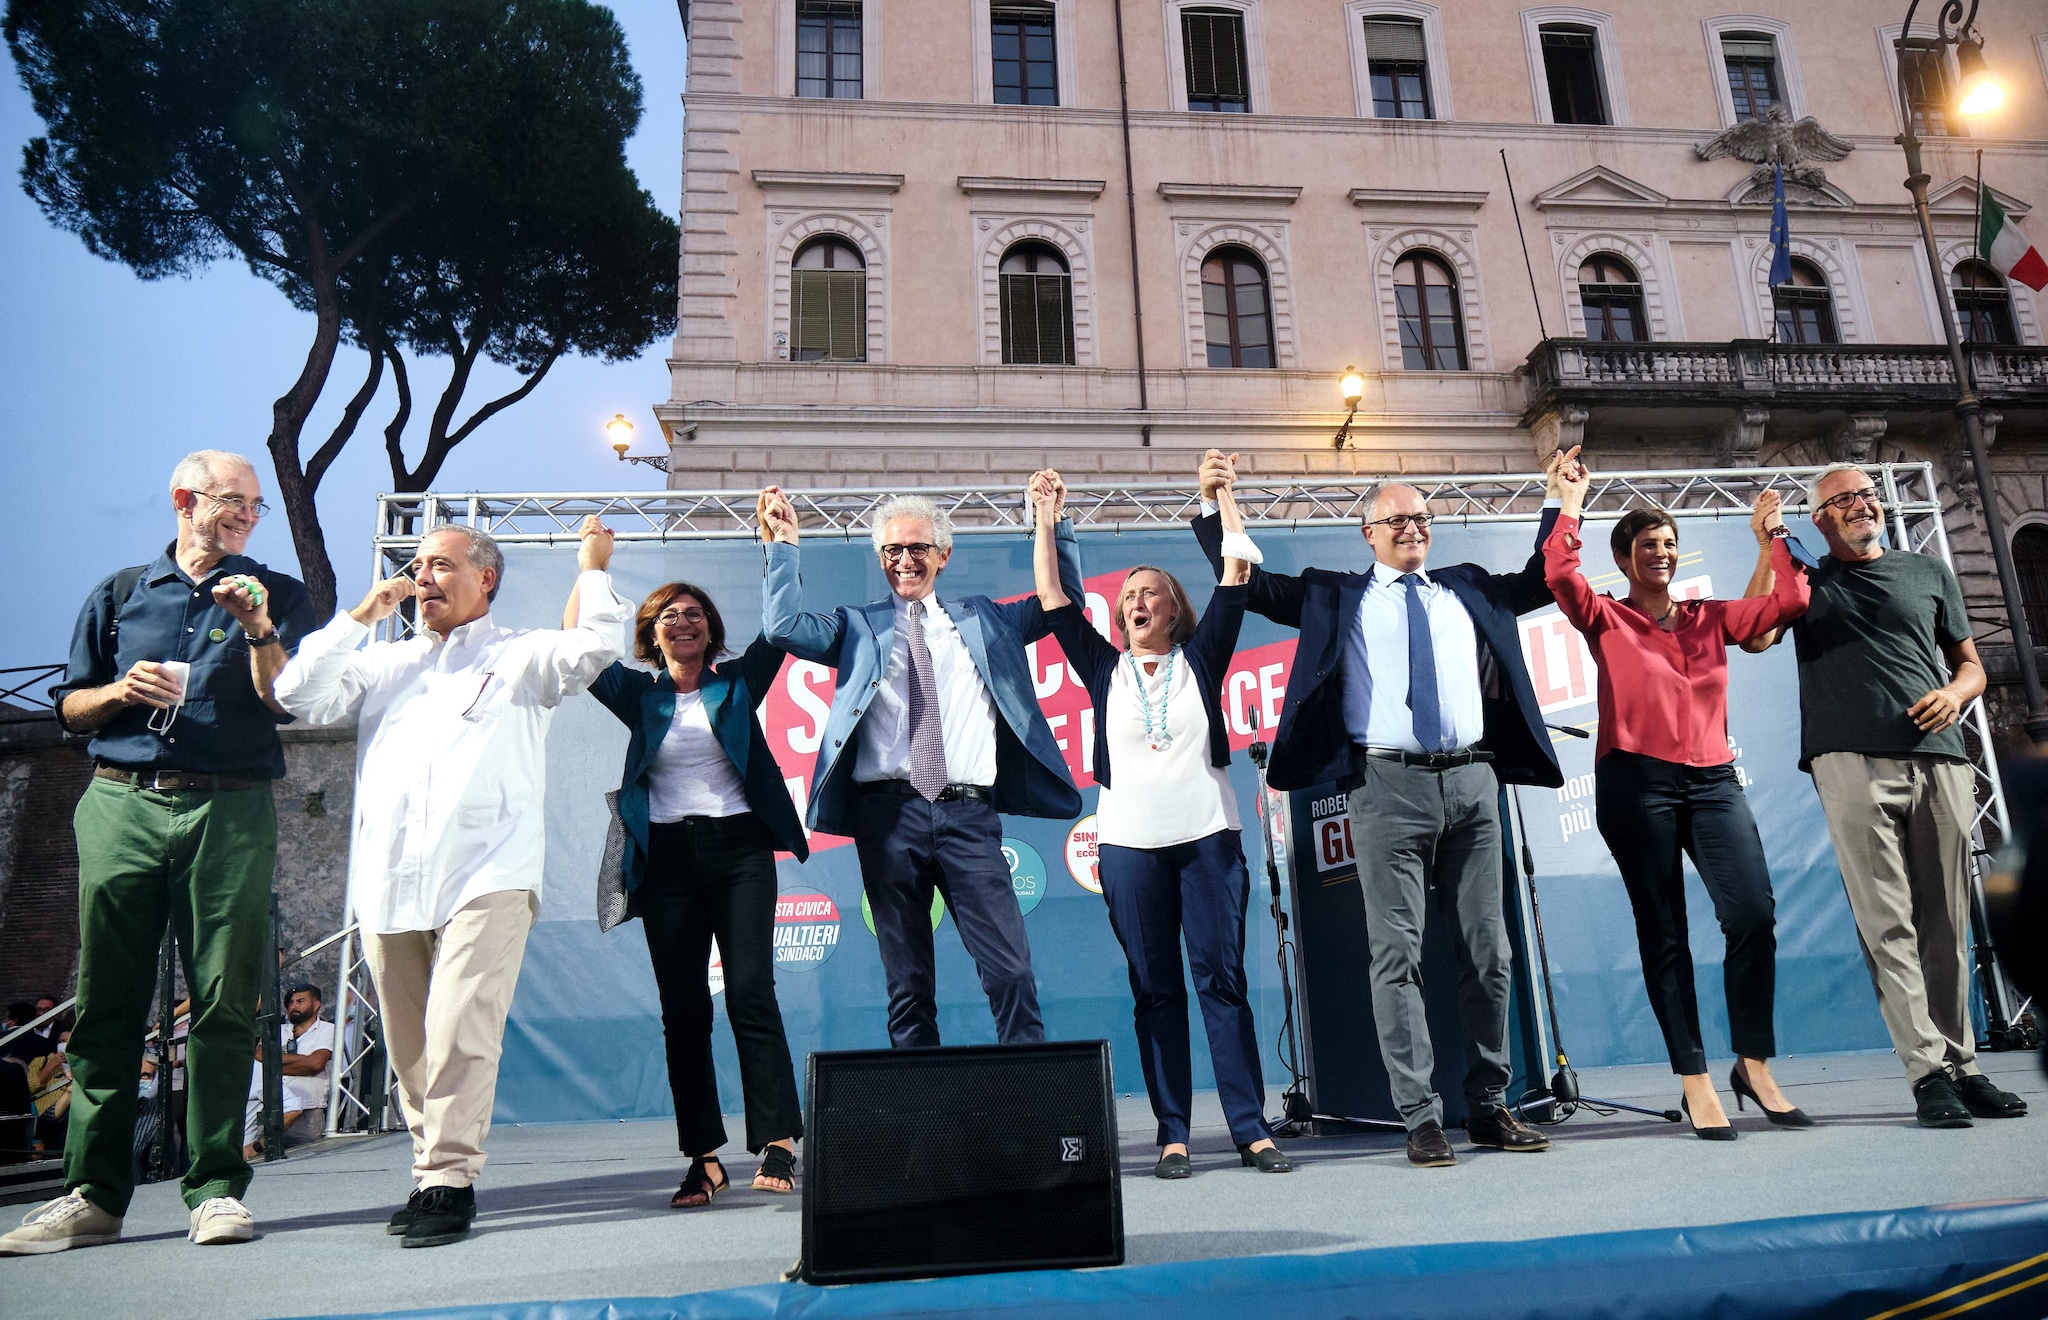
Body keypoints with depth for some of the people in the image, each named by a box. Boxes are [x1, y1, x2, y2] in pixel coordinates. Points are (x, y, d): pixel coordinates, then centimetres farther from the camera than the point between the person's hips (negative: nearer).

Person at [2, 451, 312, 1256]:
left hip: (229, 811, -1)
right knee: (106, 1000, 2)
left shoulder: (275, 596, 11)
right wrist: (121, 690, -3)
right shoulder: (121, 594, 16)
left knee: (223, 1001, -2)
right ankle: (93, 1196, 9)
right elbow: (69, 708, 17)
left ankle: (217, 1187, 4)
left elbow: (285, 703, -2)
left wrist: (259, 631, -16)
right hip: (122, 803, 2)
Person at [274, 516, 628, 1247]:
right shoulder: (387, 663, 25)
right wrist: (362, 615, 14)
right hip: (388, 878, 5)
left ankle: (449, 1180, -10)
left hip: (485, 874, -5)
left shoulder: (521, 655, 11)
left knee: (458, 1031, -15)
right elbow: (300, 694, 14)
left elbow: (594, 649, -7)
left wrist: (592, 570, 3)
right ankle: (432, 1171, 18)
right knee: (410, 1045, 8)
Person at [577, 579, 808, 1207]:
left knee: (751, 993, -10)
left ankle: (778, 1143, -9)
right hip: (666, 856, 2)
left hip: (739, 849, -2)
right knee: (682, 1008, 2)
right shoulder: (640, 694, 12)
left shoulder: (737, 682, 10)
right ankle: (704, 1157, 8)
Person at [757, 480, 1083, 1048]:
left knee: (1012, 973, -5)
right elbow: (784, 626, 1)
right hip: (889, 814, 0)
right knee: (907, 984, 7)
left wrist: (1055, 524, 11)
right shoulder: (857, 626, 15)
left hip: (968, 814, 0)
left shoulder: (984, 620, 18)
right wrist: (784, 544, 3)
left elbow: (1065, 597, 19)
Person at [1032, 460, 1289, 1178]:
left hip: (1208, 837, -1)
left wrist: (1225, 494, 7)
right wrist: (1046, 519, 10)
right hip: (1130, 844, 1)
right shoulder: (1104, 669, 12)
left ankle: (1252, 1128, 5)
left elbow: (1237, 573, 6)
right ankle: (1172, 1134, 9)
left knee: (1222, 979, -1)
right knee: (1155, 991, 4)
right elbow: (1052, 597, 10)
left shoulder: (1200, 659, 10)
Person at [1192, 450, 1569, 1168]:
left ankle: (1490, 1107, 19)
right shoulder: (1335, 596, 11)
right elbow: (1248, 585, 8)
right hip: (1389, 787, -3)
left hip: (1471, 781, 4)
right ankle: (1422, 1117, 2)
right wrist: (1212, 506, 1)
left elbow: (1541, 581, 30)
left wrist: (1556, 501, 24)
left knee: (1487, 950, 7)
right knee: (1398, 953, -5)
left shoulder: (1468, 589, 20)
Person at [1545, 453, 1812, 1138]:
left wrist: (1774, 533, 18)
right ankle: (1695, 1083, 6)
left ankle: (1754, 1066, 6)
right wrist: (1572, 501, -4)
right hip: (1636, 782, -3)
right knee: (1663, 933, 0)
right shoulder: (1607, 620, 7)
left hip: (1713, 780, 3)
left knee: (1754, 914, -12)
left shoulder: (1711, 618, 19)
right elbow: (1560, 574, -10)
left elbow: (1789, 600, 16)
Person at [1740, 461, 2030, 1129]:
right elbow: (1754, 638, -4)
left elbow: (1971, 664, 22)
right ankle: (1929, 1073, -7)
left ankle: (1963, 1065, 13)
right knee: (1888, 922, -8)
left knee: (1947, 922, 4)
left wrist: (1955, 693, -1)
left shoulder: (1929, 572, 21)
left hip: (1938, 758, 3)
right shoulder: (1806, 583, 14)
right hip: (1852, 762, -3)